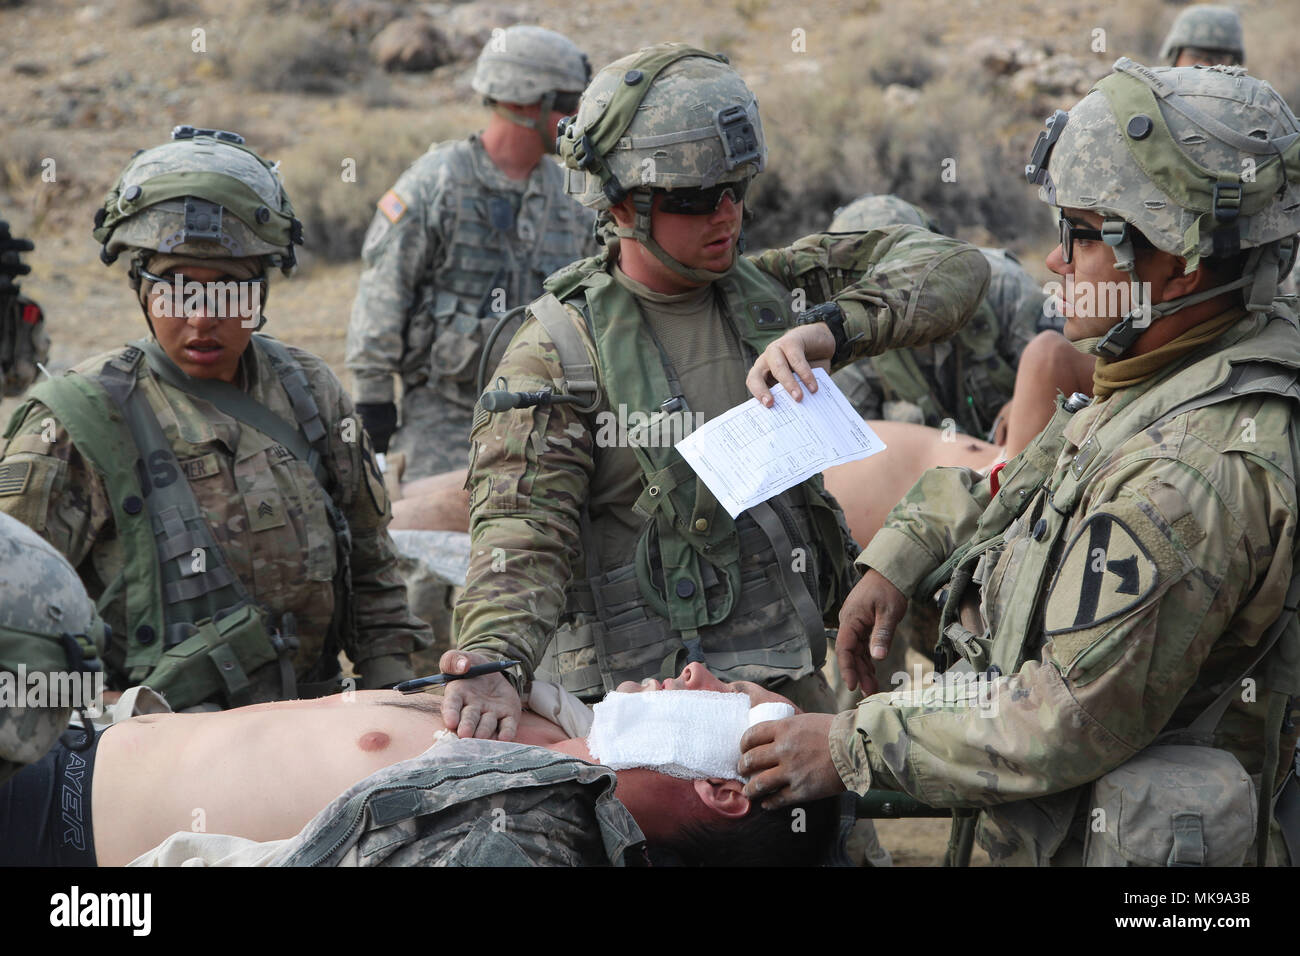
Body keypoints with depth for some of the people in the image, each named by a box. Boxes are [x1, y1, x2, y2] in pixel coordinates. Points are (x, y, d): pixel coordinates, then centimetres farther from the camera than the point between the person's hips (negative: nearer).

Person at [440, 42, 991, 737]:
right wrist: (494, 661, -37)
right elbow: (522, 527, -17)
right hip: (641, 694, -5)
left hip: (791, 677, 5)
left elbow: (952, 266, 4)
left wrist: (833, 325, -15)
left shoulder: (771, 293, 7)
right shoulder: (558, 351, -7)